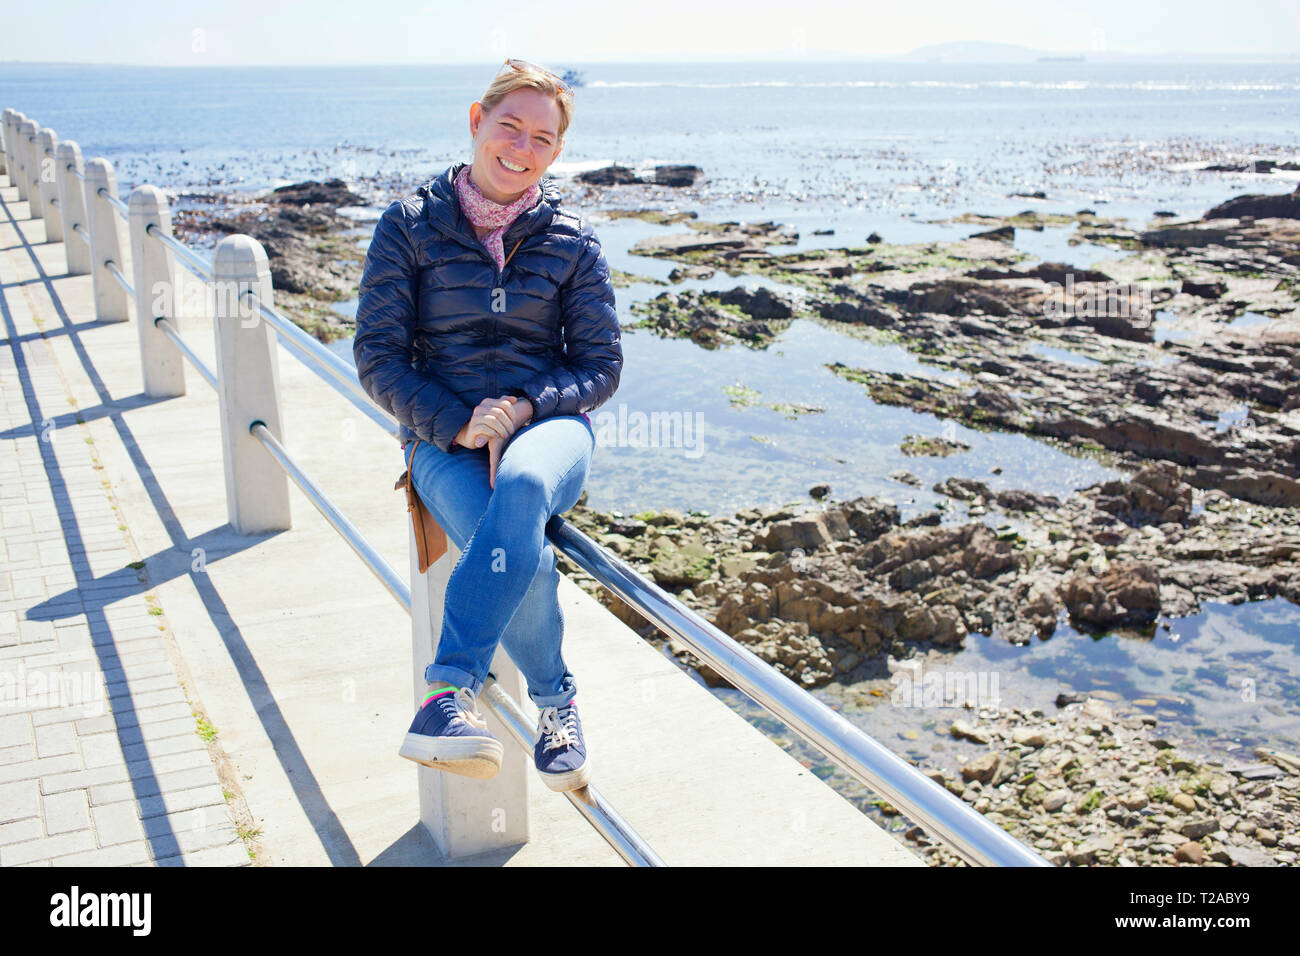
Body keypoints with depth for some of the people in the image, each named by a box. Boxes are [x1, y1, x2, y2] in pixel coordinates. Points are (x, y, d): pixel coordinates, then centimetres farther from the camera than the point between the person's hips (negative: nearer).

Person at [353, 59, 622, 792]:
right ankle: (556, 701, -6)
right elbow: (378, 355, 1)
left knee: (524, 485, -39)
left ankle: (452, 688, -38)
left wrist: (526, 406, -13)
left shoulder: (573, 242, 8)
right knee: (526, 560, -32)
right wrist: (458, 424, -14)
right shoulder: (411, 225, 4)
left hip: (549, 426, 1)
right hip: (445, 437, 0)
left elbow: (602, 367, 7)